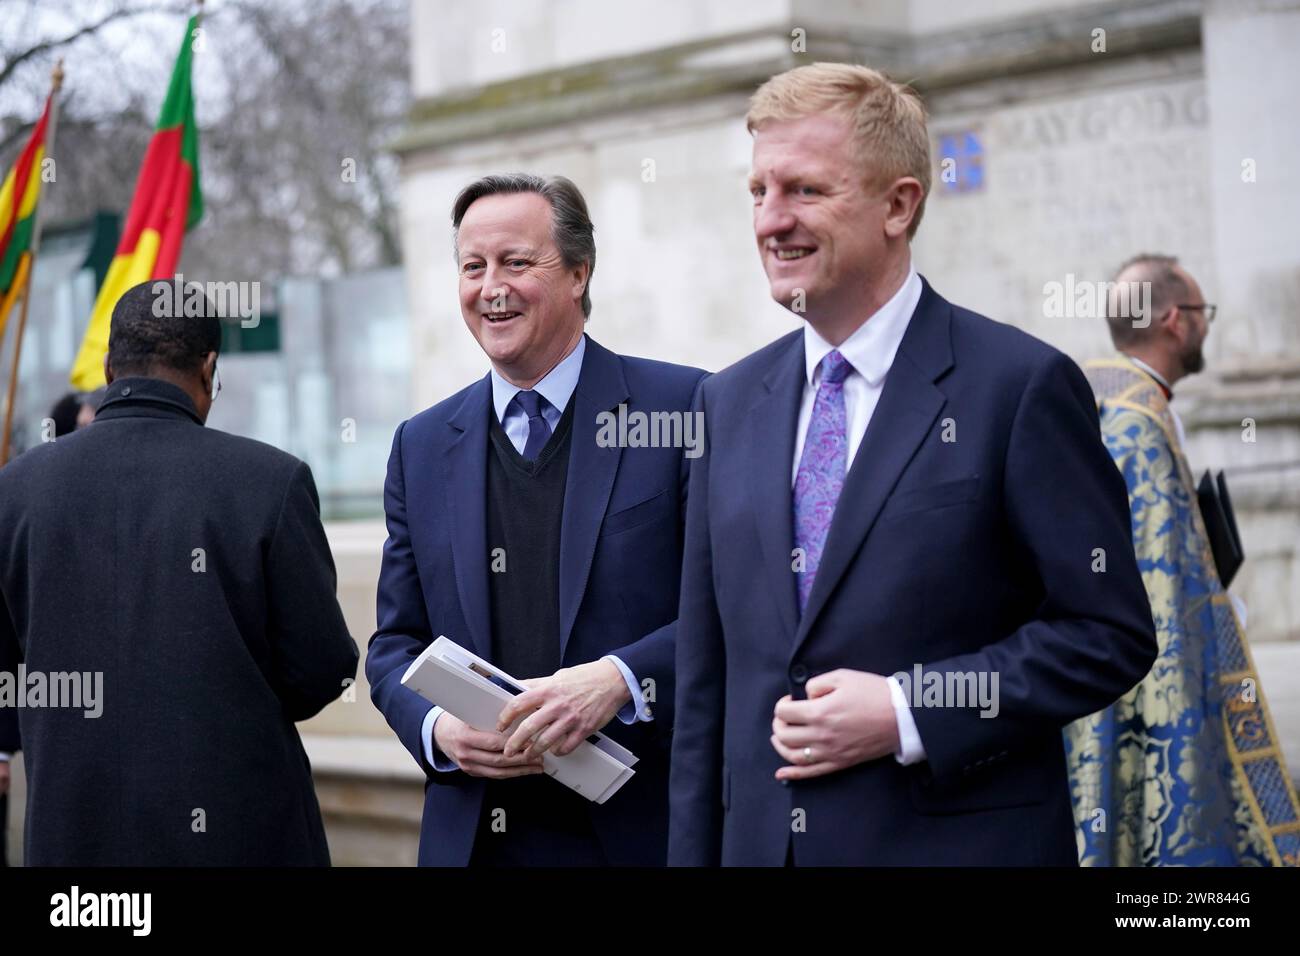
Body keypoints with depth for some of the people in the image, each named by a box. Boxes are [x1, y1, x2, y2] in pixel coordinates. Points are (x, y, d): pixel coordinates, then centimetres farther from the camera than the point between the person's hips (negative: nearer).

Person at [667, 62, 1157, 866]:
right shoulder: (730, 403, 8)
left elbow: (1112, 633, -9)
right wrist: (693, 851, 6)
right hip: (761, 837, 5)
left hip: (961, 841, -4)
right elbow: (706, 677, 10)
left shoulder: (1021, 385, -8)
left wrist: (909, 711, -17)